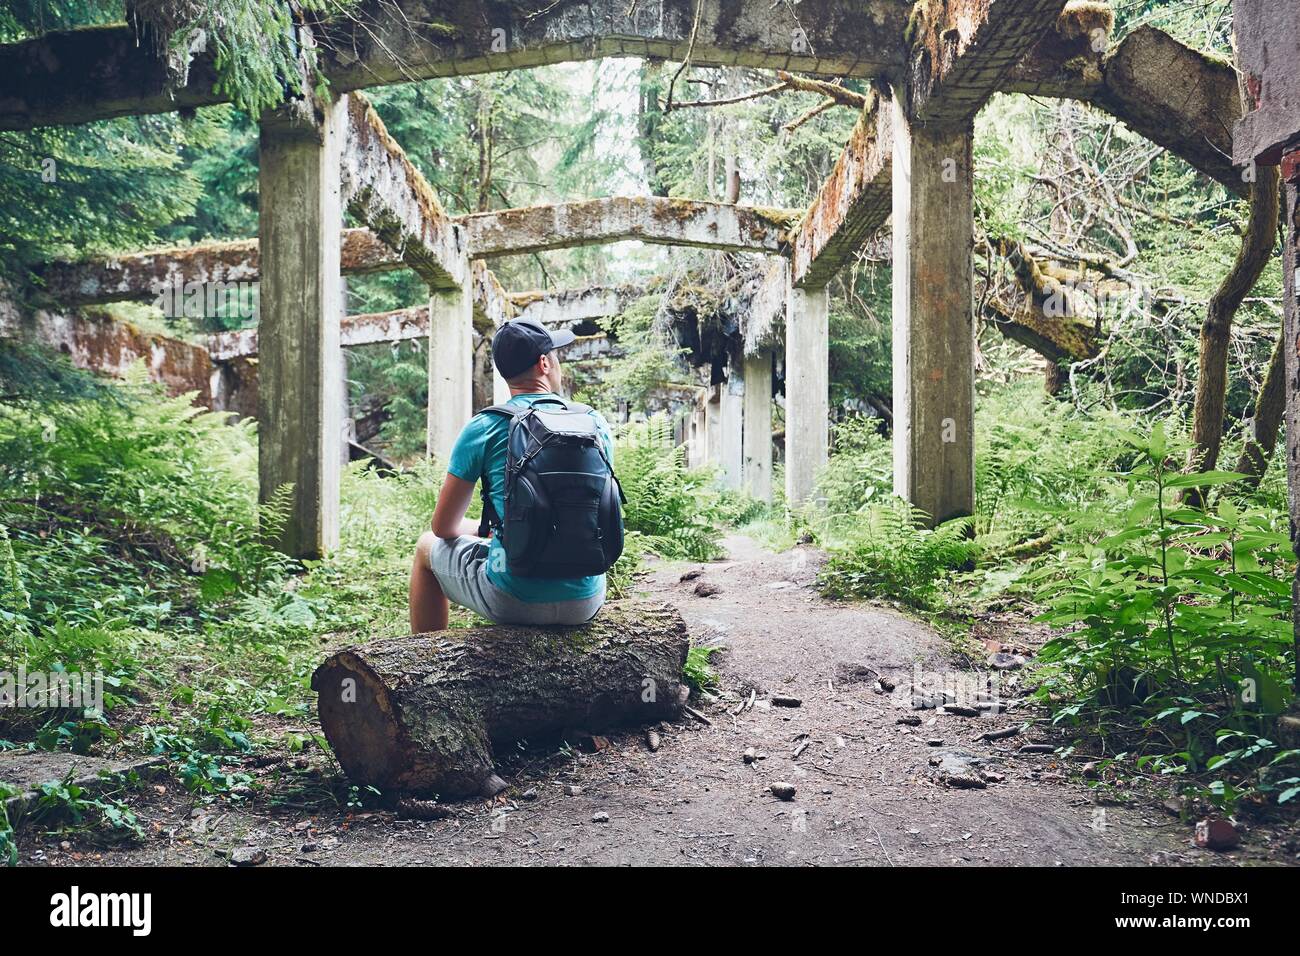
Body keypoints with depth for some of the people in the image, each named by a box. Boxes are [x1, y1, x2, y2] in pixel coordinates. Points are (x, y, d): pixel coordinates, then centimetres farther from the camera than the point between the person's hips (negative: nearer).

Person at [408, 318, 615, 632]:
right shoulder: (596, 423, 3)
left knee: (428, 547, 25)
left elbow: (444, 526, 1)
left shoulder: (483, 428, -7)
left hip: (513, 602, -3)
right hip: (586, 601, 4)